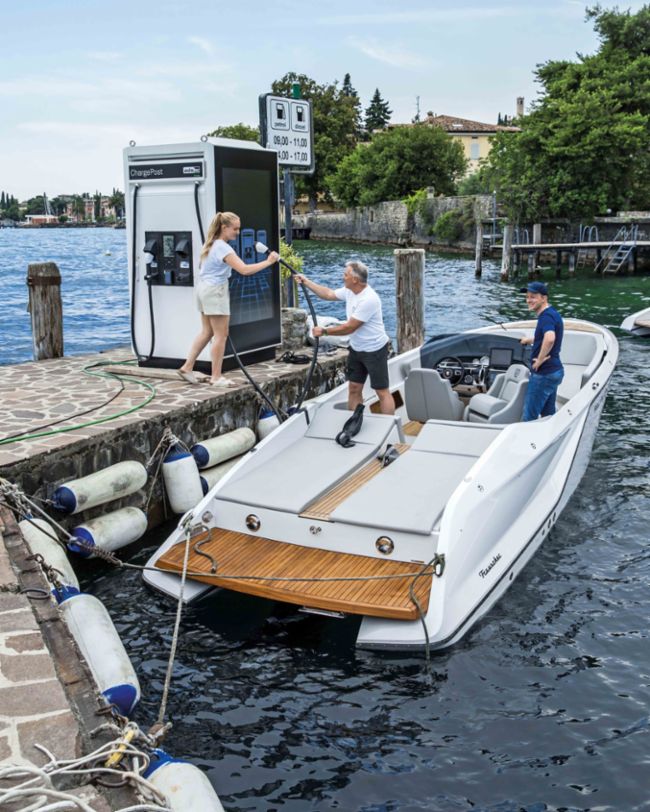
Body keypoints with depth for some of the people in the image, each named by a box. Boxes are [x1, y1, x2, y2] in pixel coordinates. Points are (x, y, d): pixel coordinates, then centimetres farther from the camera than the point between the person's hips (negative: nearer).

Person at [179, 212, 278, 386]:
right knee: (221, 335, -3)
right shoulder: (223, 248, -19)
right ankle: (216, 377, 1)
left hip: (205, 288, 10)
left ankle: (187, 367, 15)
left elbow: (203, 265, 26)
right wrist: (268, 261, -24)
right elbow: (244, 270, -28)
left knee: (207, 332, 14)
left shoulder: (211, 244, 12)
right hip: (216, 291, -10)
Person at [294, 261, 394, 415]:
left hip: (374, 350, -9)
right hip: (356, 349, 9)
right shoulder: (349, 291, -1)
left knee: (382, 392, -3)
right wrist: (306, 282, 13)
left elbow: (349, 328, -25)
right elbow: (329, 294, 16)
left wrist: (324, 331, -16)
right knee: (354, 389, 11)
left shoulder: (368, 300, -28)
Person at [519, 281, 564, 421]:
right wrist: (531, 340, 41)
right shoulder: (552, 313, 12)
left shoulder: (546, 316, -20)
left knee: (529, 415, -2)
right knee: (548, 413, 18)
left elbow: (550, 338, -39)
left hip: (544, 373, -10)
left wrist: (540, 359, -27)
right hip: (554, 370, 10)